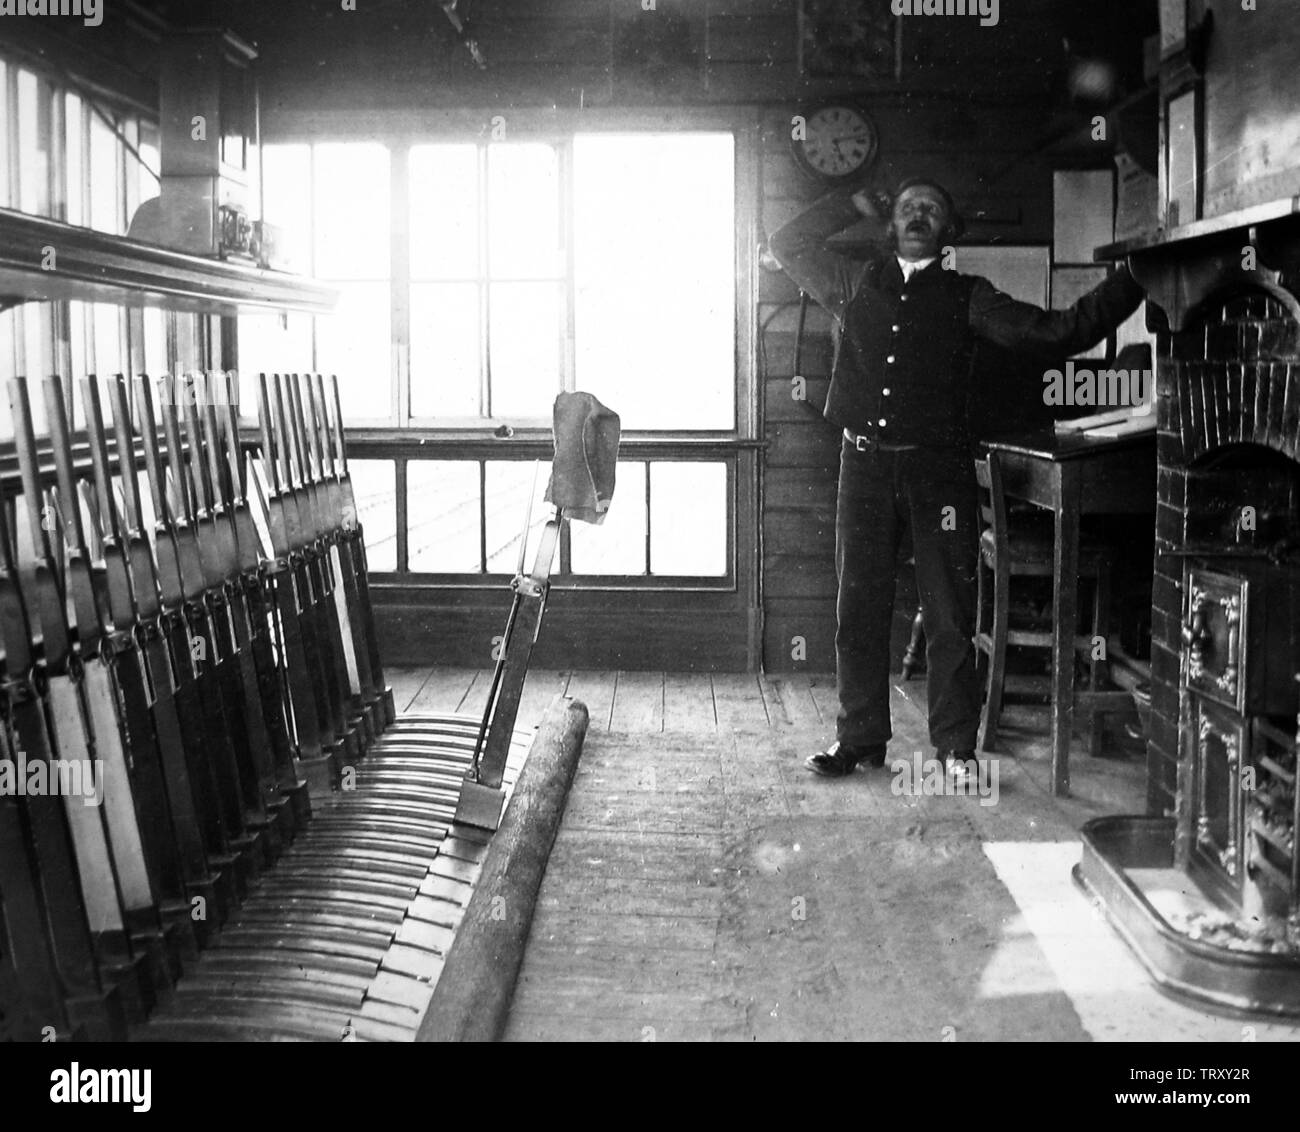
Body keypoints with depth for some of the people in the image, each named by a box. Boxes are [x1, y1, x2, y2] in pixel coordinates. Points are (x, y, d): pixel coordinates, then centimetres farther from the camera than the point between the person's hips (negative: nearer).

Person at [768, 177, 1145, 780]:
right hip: (866, 464, 2)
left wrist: (1132, 280, -3)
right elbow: (788, 244, 24)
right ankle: (859, 737, 15)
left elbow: (1060, 333, 3)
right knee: (859, 606, 4)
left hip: (939, 468, -1)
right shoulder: (854, 282, 14)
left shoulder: (967, 296, 7)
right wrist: (851, 205, 17)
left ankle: (956, 746, 8)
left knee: (949, 612, -1)